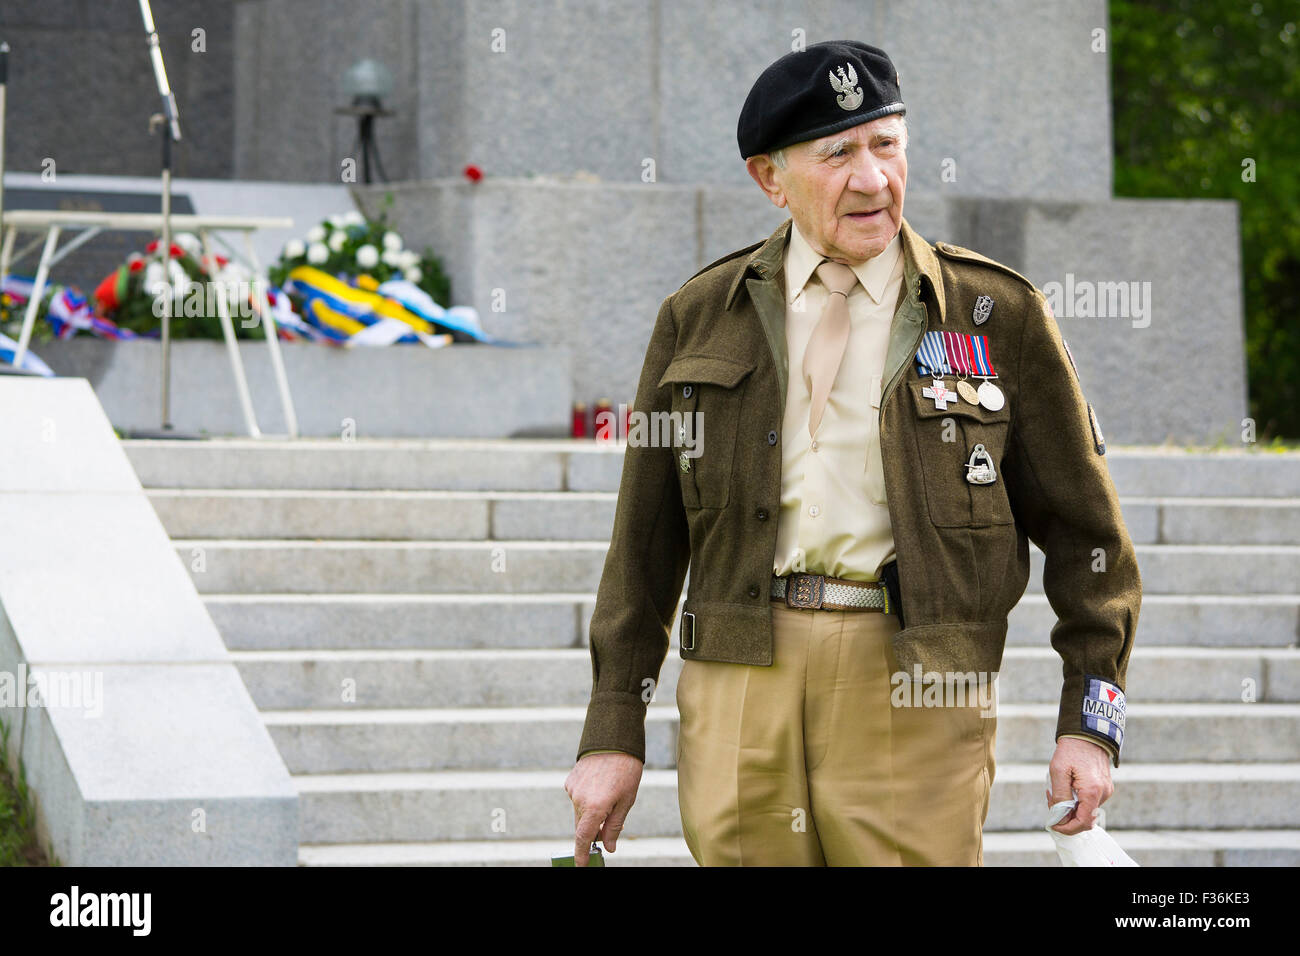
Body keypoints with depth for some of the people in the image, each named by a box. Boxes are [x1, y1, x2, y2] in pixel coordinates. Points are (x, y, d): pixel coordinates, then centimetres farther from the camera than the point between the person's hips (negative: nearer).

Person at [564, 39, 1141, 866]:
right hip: (741, 676, 2)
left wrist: (1090, 720, 3)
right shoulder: (702, 317, 10)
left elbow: (1083, 527, 9)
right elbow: (645, 543, 12)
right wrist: (614, 733, 8)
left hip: (913, 685, -2)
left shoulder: (997, 314, 5)